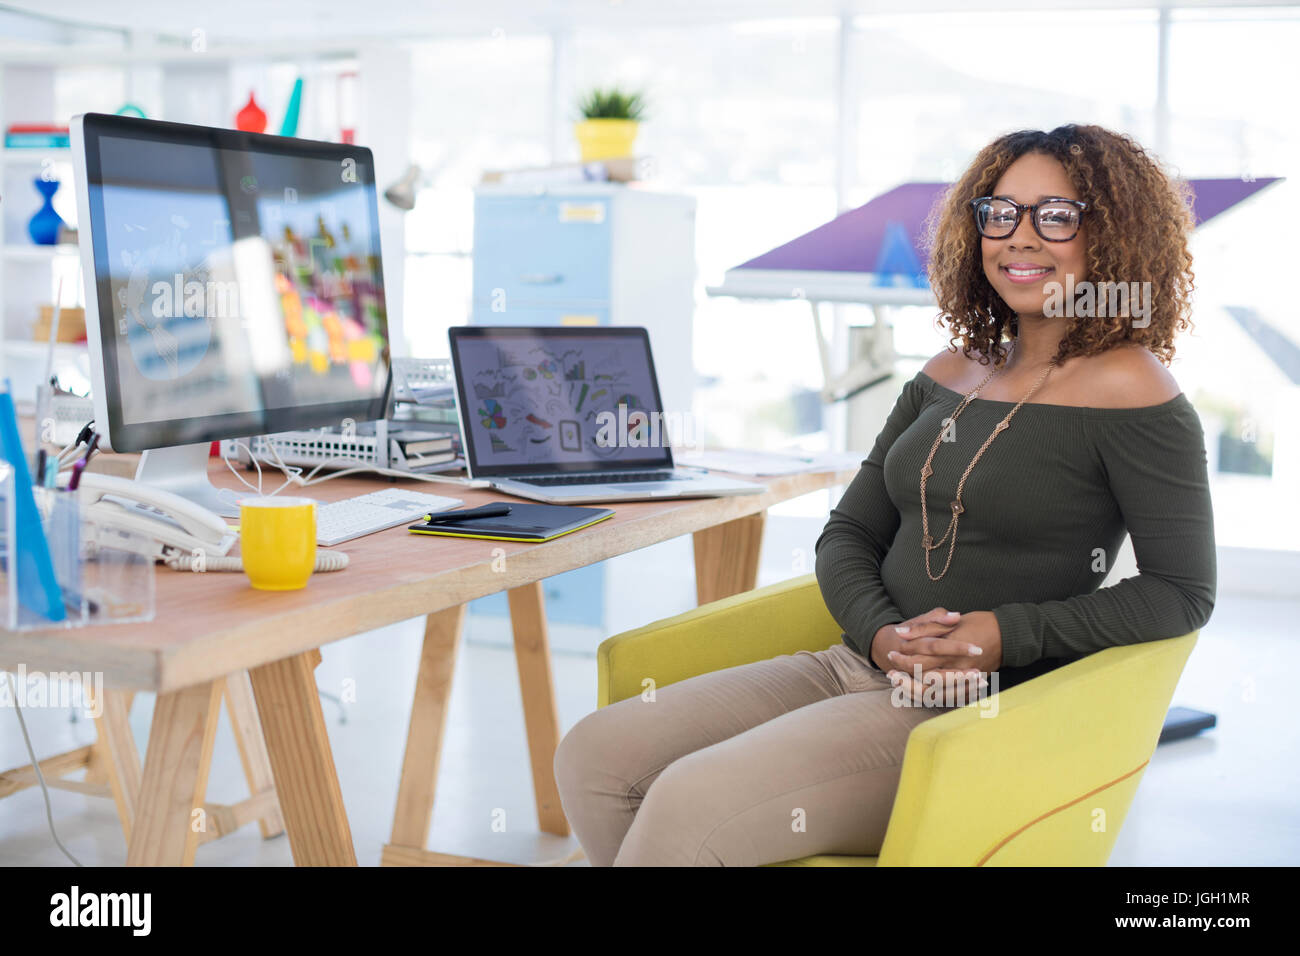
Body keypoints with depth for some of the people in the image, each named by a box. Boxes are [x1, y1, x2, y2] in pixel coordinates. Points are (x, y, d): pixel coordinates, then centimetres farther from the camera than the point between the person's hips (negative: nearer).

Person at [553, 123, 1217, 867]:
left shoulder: (1127, 387, -6)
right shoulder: (949, 375, 14)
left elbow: (1184, 591, -8)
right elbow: (849, 534, 15)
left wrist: (1009, 634, -16)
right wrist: (882, 634, -7)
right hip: (862, 669, 7)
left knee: (688, 803, -26)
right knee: (594, 756, -8)